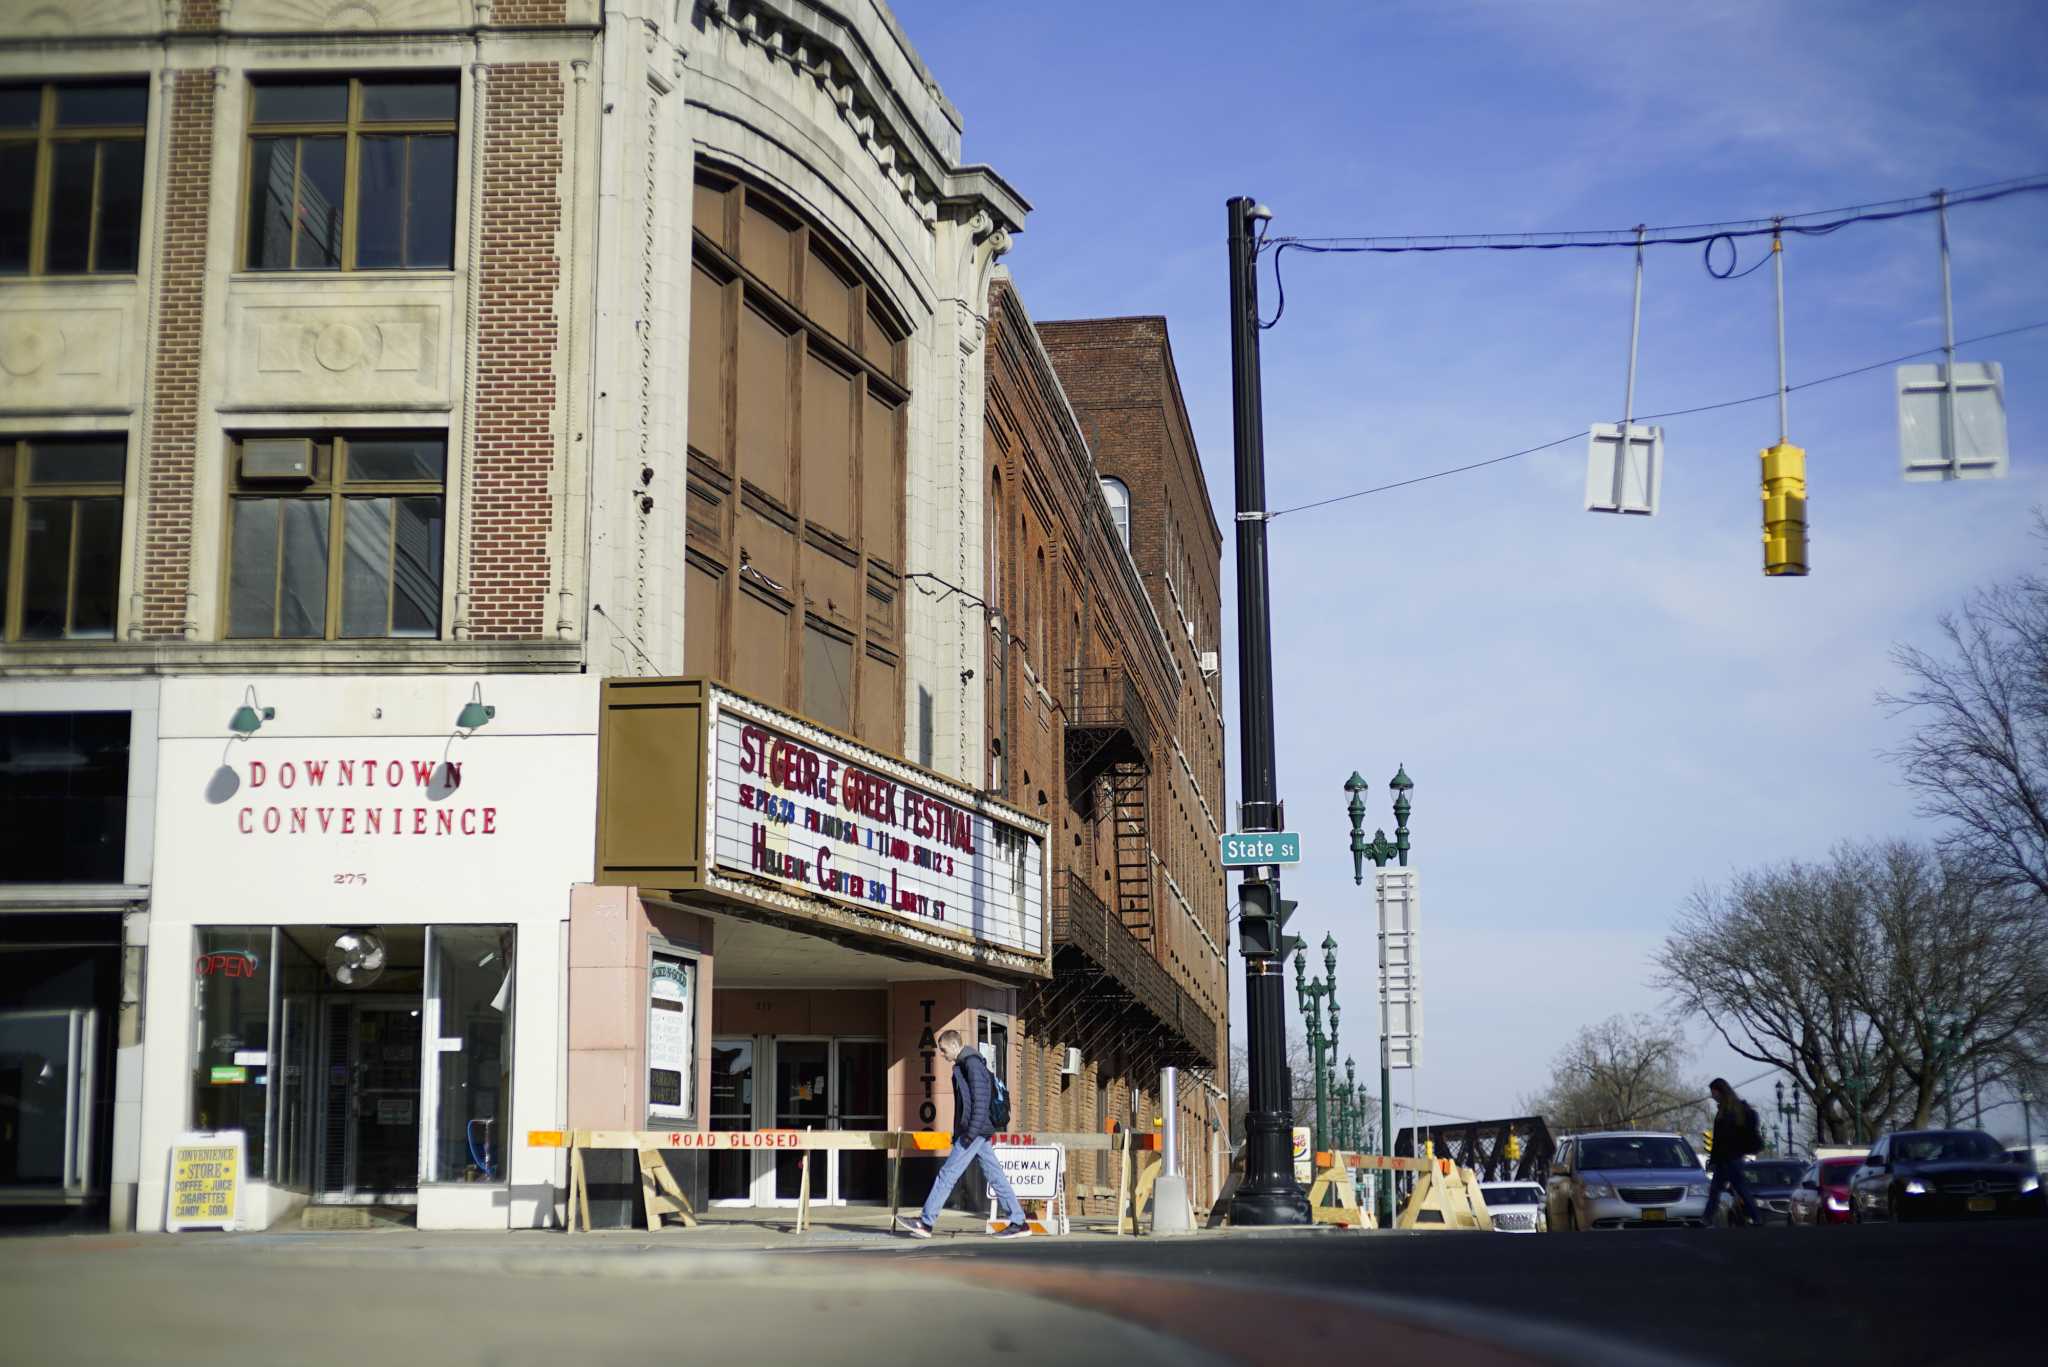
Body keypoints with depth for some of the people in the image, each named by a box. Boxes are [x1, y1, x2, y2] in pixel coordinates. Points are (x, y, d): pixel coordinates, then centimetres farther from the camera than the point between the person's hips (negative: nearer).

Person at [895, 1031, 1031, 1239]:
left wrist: (972, 1131, -21)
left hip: (976, 1130, -10)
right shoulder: (962, 1065, 19)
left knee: (948, 1174, -7)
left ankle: (925, 1222, -5)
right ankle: (1019, 1223, 6)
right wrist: (959, 1132, 21)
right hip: (978, 1133, 10)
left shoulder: (972, 1063, -11)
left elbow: (981, 1099, -18)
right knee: (994, 1176, 7)